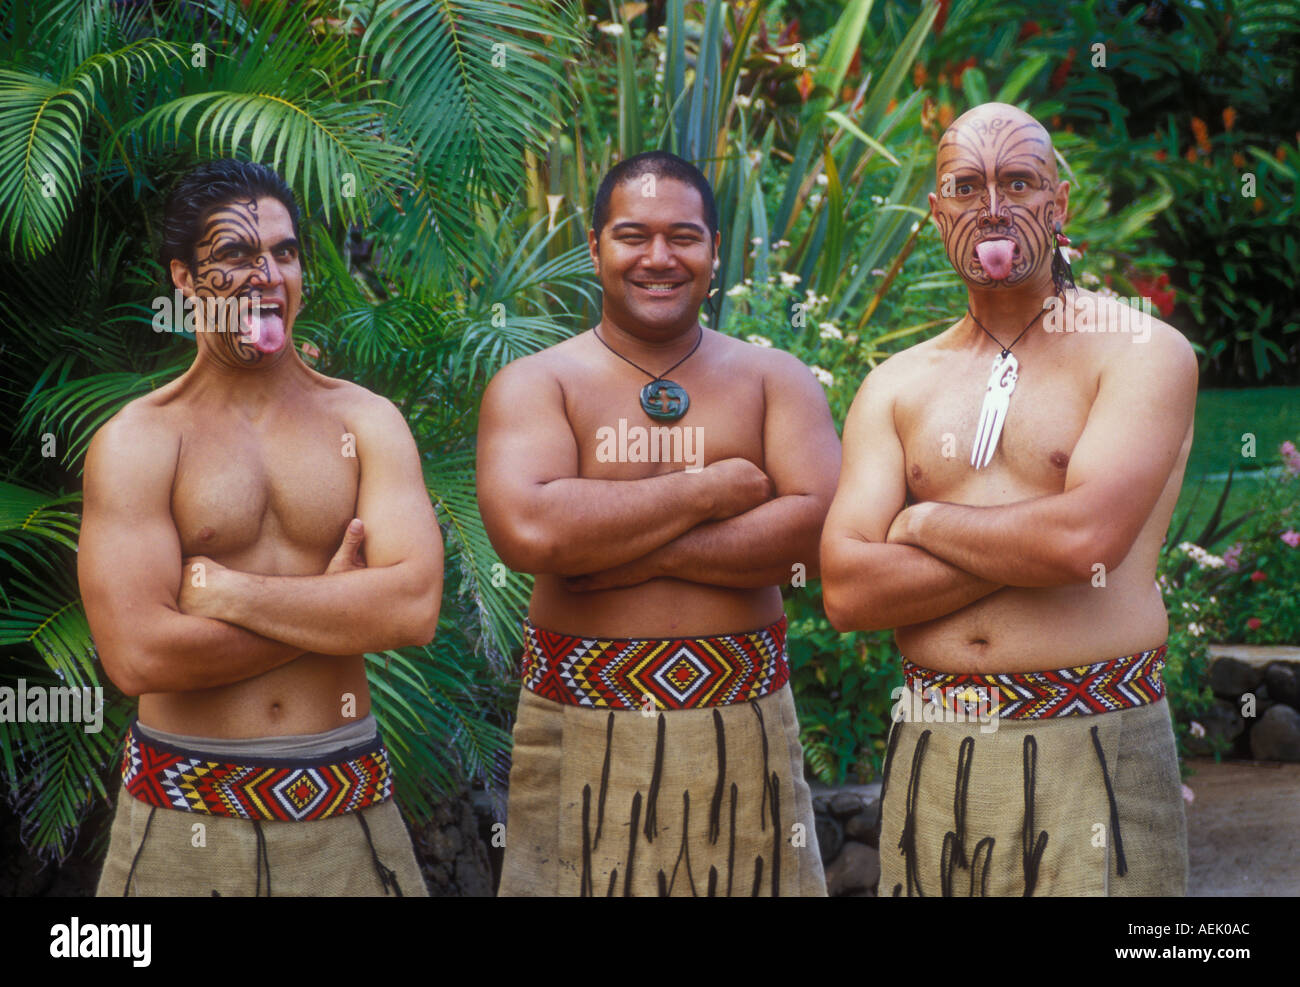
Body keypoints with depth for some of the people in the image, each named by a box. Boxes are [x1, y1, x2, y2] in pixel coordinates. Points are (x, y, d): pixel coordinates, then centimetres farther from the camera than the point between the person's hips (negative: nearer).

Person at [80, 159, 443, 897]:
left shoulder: (366, 422, 3)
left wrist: (226, 592, -14)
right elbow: (138, 656, -16)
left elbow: (416, 607, -12)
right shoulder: (136, 442, -4)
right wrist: (336, 609, -11)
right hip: (184, 817, -2)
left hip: (347, 808, 2)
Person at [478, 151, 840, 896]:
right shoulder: (534, 385, 2)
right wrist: (712, 489, -11)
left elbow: (821, 530, -7)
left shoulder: (777, 380, 8)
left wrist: (641, 551, -13)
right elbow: (527, 531, -17)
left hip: (743, 729, 2)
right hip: (582, 734, -1)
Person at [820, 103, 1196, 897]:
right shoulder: (895, 389, 10)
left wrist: (924, 521, -3)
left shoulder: (1144, 353, -2)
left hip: (1094, 751, -3)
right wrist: (1033, 548, -11)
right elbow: (846, 592, -2)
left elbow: (1086, 539, -18)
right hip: (931, 754, 4)